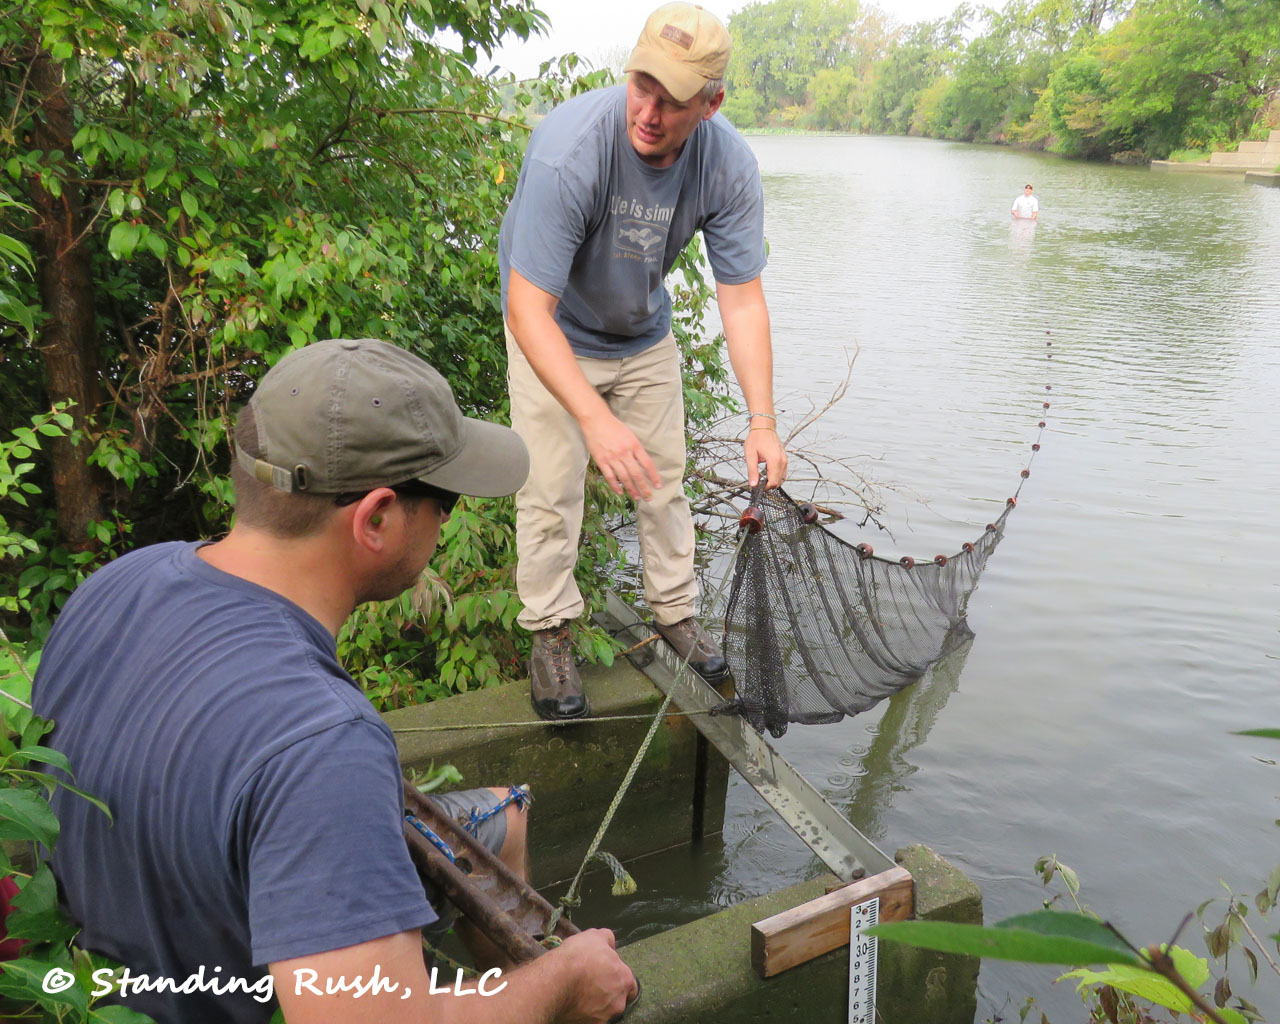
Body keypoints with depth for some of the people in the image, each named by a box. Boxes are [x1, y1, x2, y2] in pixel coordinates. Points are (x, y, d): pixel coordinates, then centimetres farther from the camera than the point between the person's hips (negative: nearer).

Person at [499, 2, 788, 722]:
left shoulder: (728, 164, -23)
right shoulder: (570, 150, -37)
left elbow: (742, 297, -18)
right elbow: (529, 309, -39)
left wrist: (762, 420, -26)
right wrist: (597, 420, -49)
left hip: (645, 333, 4)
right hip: (552, 333, -4)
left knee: (665, 478, 12)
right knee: (552, 491, -6)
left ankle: (677, 613, 32)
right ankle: (551, 636, 14)